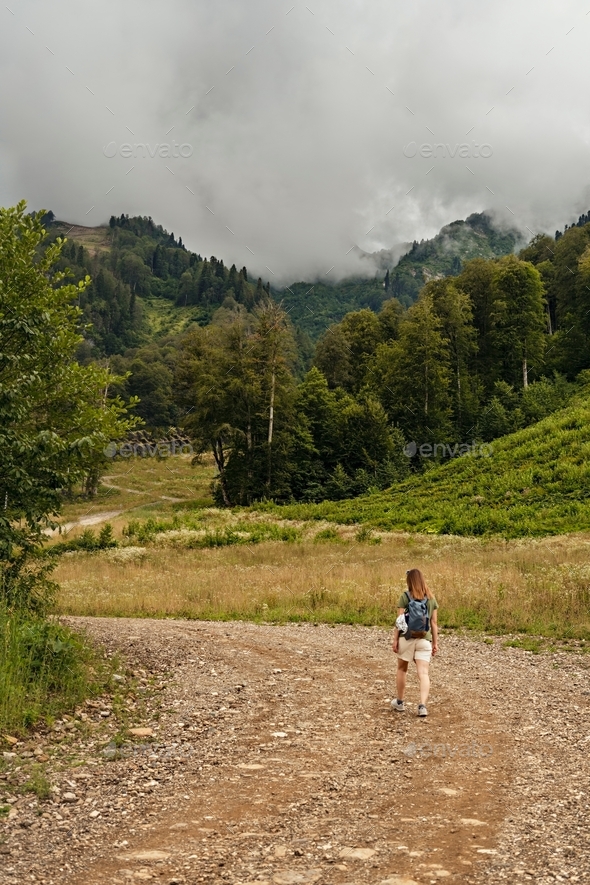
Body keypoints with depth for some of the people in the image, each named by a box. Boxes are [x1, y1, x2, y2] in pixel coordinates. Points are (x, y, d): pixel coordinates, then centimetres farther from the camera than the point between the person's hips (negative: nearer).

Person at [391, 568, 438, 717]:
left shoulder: (405, 596, -6)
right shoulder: (431, 598, 3)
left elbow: (399, 620, -8)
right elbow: (434, 622, 4)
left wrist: (395, 639, -4)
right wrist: (435, 642, 10)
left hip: (407, 638, -1)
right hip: (424, 639, 1)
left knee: (402, 669, 17)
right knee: (423, 673, -2)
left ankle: (399, 702, 28)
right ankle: (422, 705, -17)